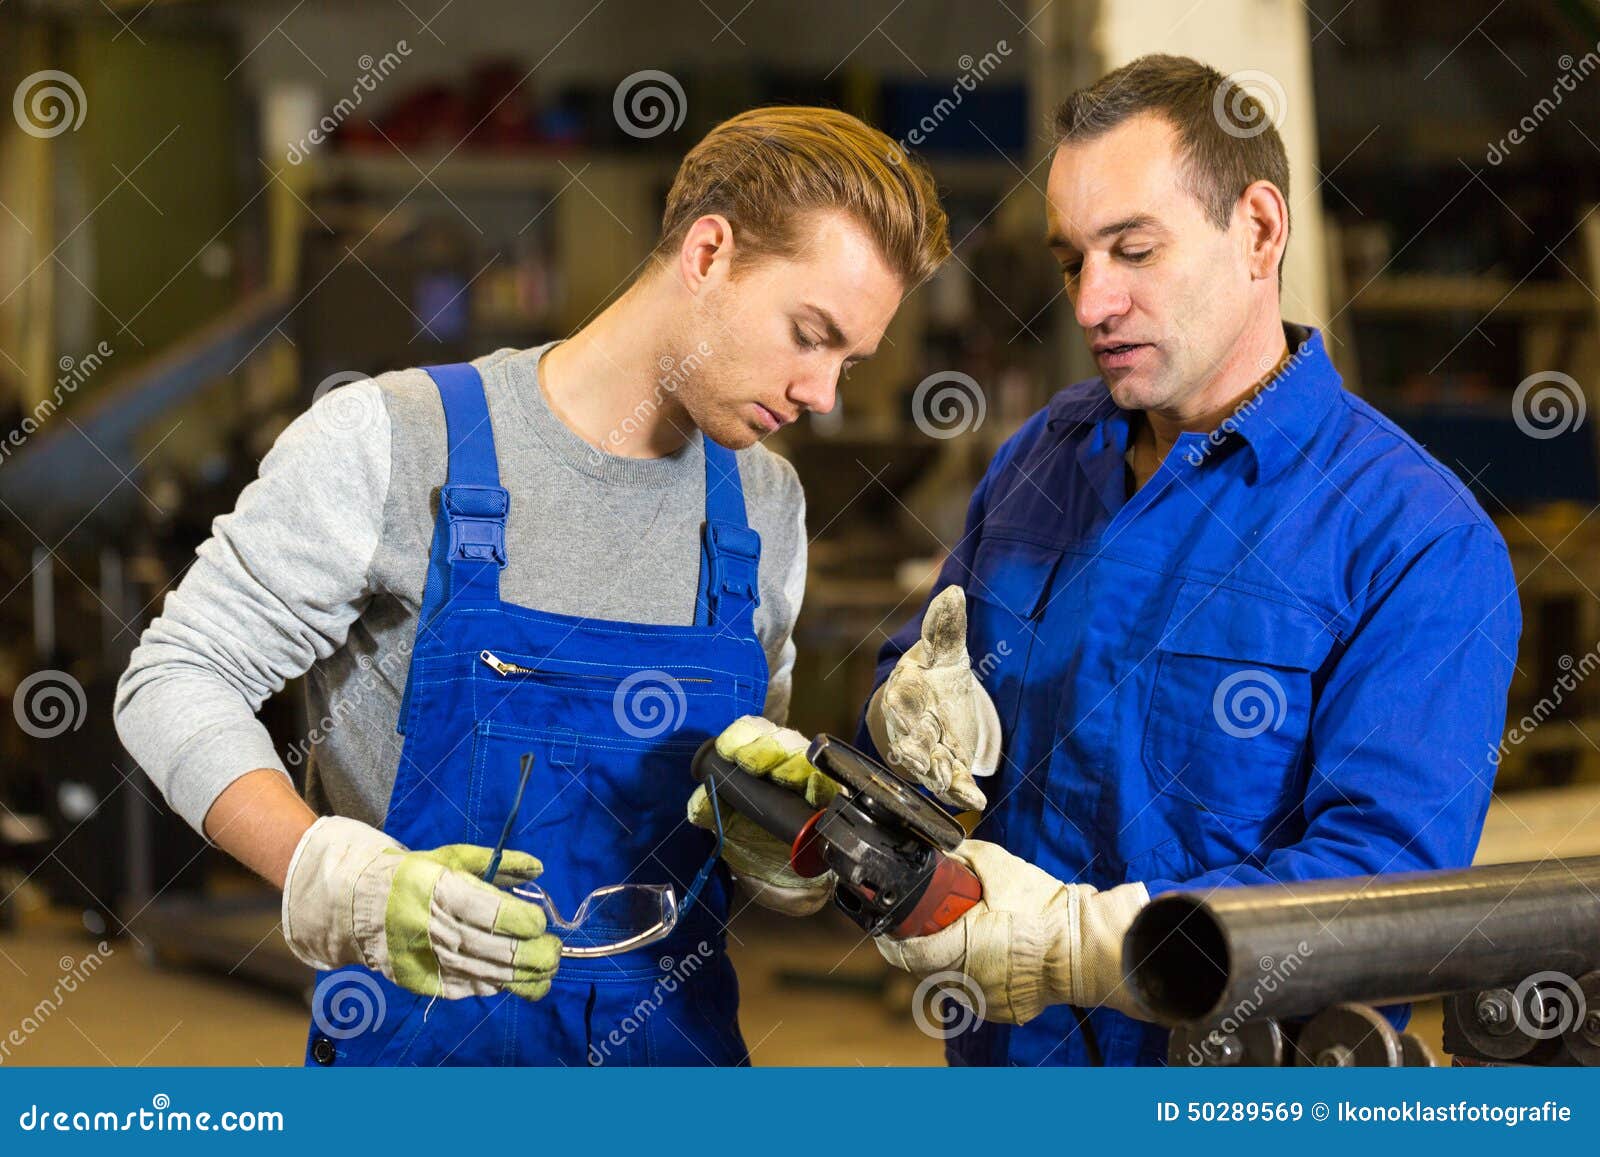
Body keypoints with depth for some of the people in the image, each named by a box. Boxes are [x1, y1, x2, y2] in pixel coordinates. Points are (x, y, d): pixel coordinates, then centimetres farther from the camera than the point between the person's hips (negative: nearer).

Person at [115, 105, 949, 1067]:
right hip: (421, 1041, -4)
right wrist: (340, 883, -25)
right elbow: (178, 678, -10)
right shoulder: (393, 440, -12)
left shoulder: (767, 503, 5)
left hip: (676, 1041, 5)